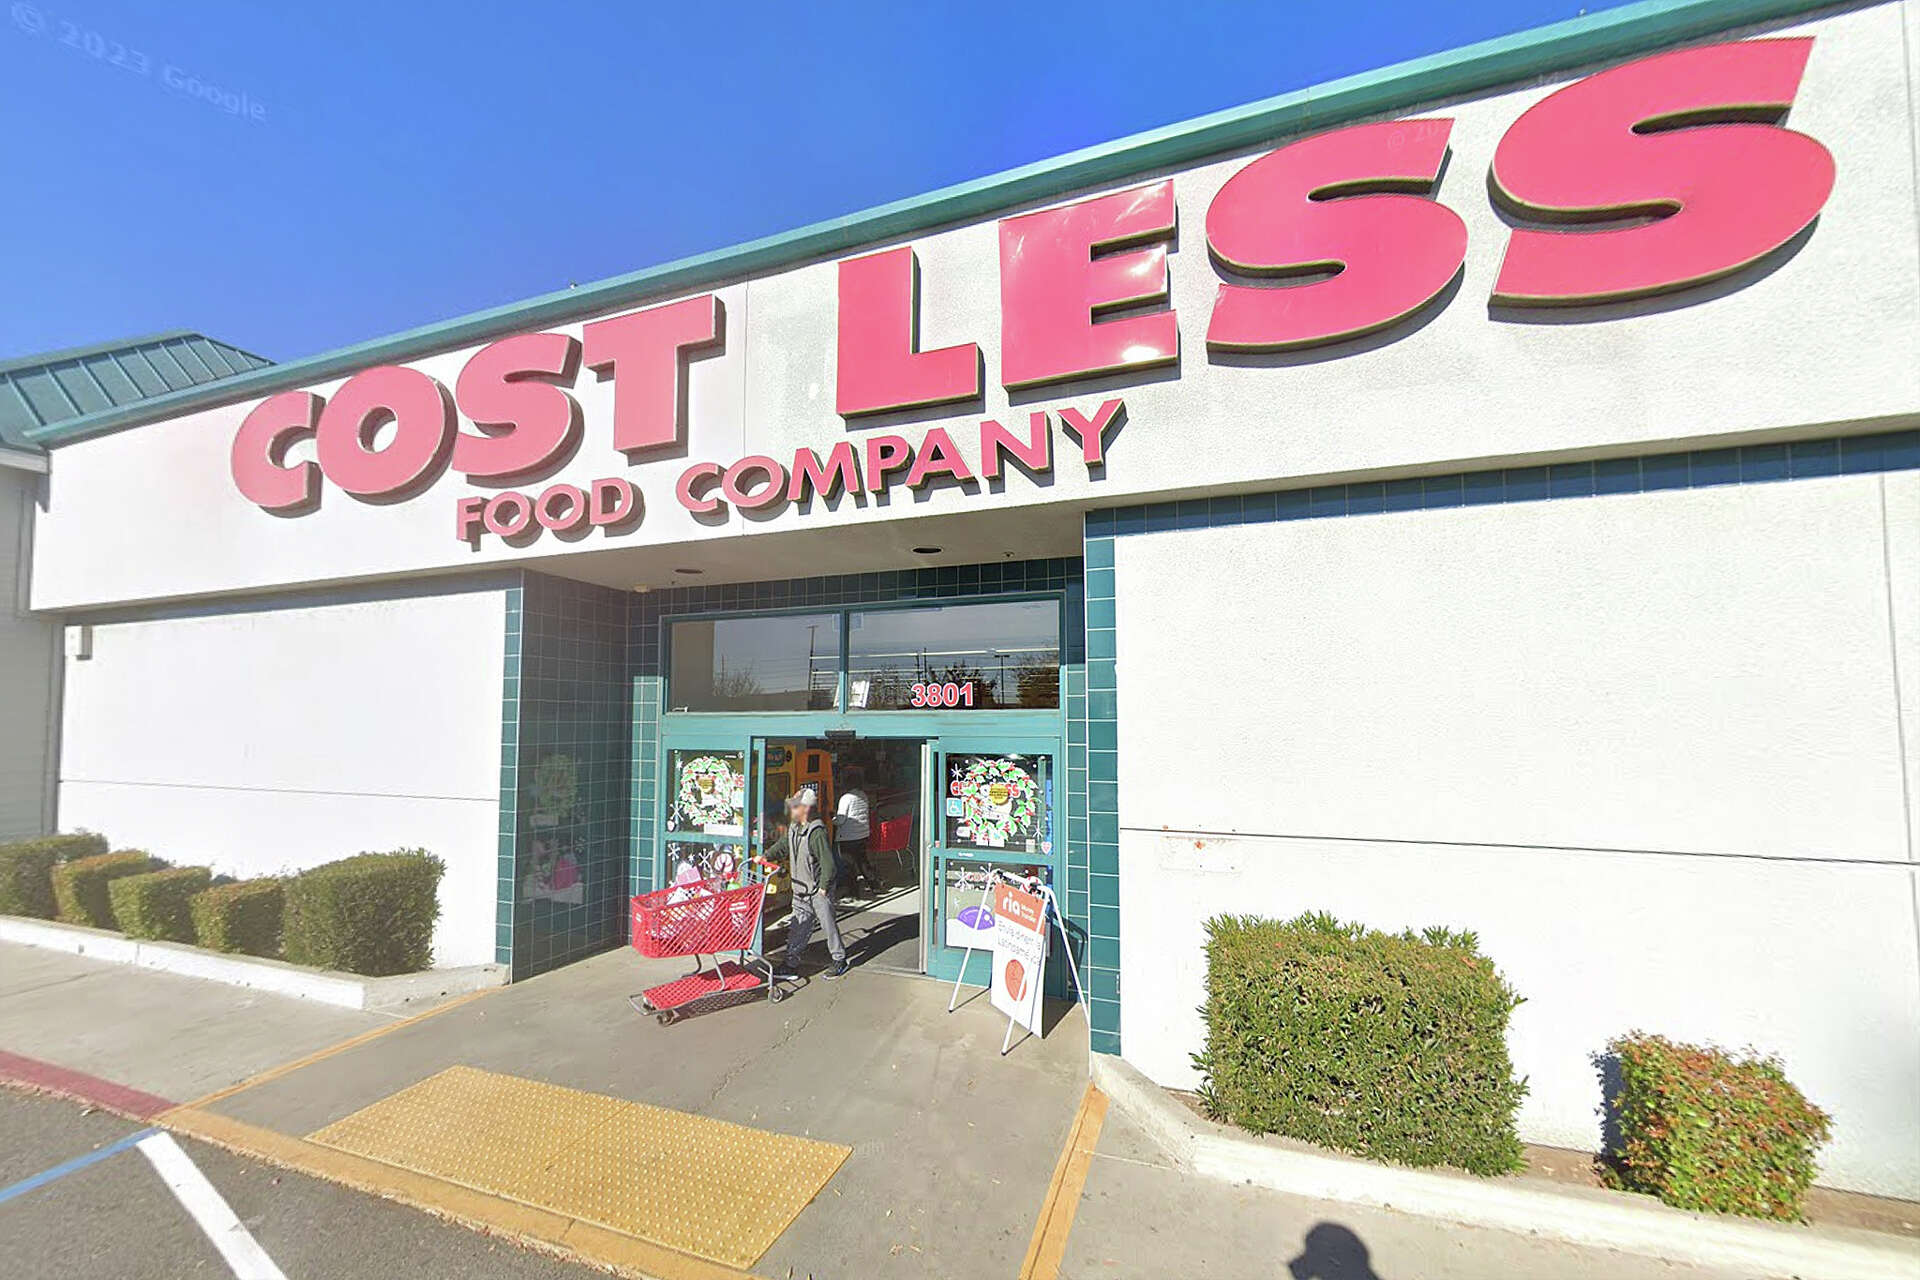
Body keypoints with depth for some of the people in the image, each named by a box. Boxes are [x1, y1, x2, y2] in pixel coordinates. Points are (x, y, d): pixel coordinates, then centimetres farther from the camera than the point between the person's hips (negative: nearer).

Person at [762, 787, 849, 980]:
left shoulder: (817, 832, -23)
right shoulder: (793, 828, 5)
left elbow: (828, 863, -22)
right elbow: (782, 846, 21)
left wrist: (824, 887, -18)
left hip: (819, 891, -7)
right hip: (801, 891, 8)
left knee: (829, 924, 6)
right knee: (798, 927, 11)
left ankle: (839, 960, 20)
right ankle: (792, 964, 19)